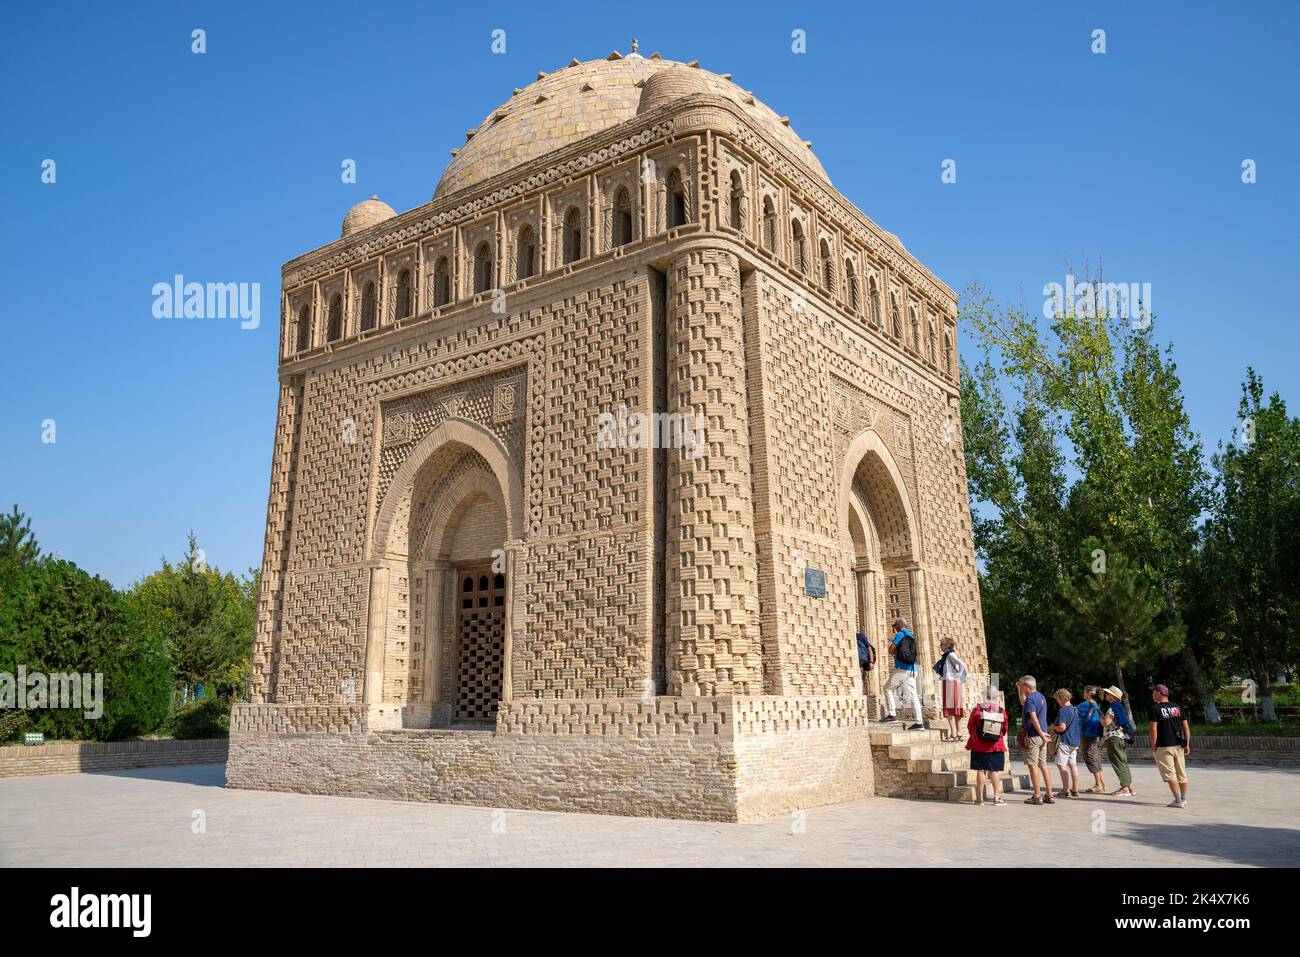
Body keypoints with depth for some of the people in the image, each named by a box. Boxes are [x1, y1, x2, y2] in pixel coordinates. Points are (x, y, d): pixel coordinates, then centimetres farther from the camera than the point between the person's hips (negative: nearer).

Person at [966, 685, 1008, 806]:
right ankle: (997, 797, 4)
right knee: (995, 771, 6)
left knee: (981, 770, 4)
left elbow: (970, 726, 0)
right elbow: (1004, 729, 6)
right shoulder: (1001, 710, -5)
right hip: (996, 746, 1)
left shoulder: (978, 708, -10)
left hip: (979, 746, -1)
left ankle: (980, 797, 10)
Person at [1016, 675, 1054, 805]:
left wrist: (1041, 733, -17)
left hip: (1032, 736, -9)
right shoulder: (1041, 696, 15)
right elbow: (1023, 702, 33)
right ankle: (1049, 795, 12)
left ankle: (1037, 796, -3)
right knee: (1043, 765, 11)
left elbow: (1034, 719, -22)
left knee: (1033, 766, -4)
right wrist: (1019, 690, 27)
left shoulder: (1030, 699, -14)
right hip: (1041, 736, 9)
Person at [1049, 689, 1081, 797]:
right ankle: (1075, 789, 15)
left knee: (1061, 765, -4)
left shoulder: (1063, 710, -16)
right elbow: (1080, 726, 21)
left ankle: (1066, 789, -6)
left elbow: (1062, 727, -24)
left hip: (1064, 741, -9)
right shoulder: (1075, 709, 12)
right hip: (1075, 741, 9)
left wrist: (1054, 727, -4)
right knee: (1073, 765, 12)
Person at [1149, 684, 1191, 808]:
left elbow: (1154, 729, -12)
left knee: (1170, 774, -3)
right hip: (1179, 745, 6)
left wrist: (1153, 747, -6)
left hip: (1164, 747, -6)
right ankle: (1184, 799, 21)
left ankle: (1178, 800, -8)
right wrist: (1187, 745, 12)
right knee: (1181, 774, 14)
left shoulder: (1155, 709, -7)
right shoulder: (1178, 708, 10)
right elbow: (1186, 727, 8)